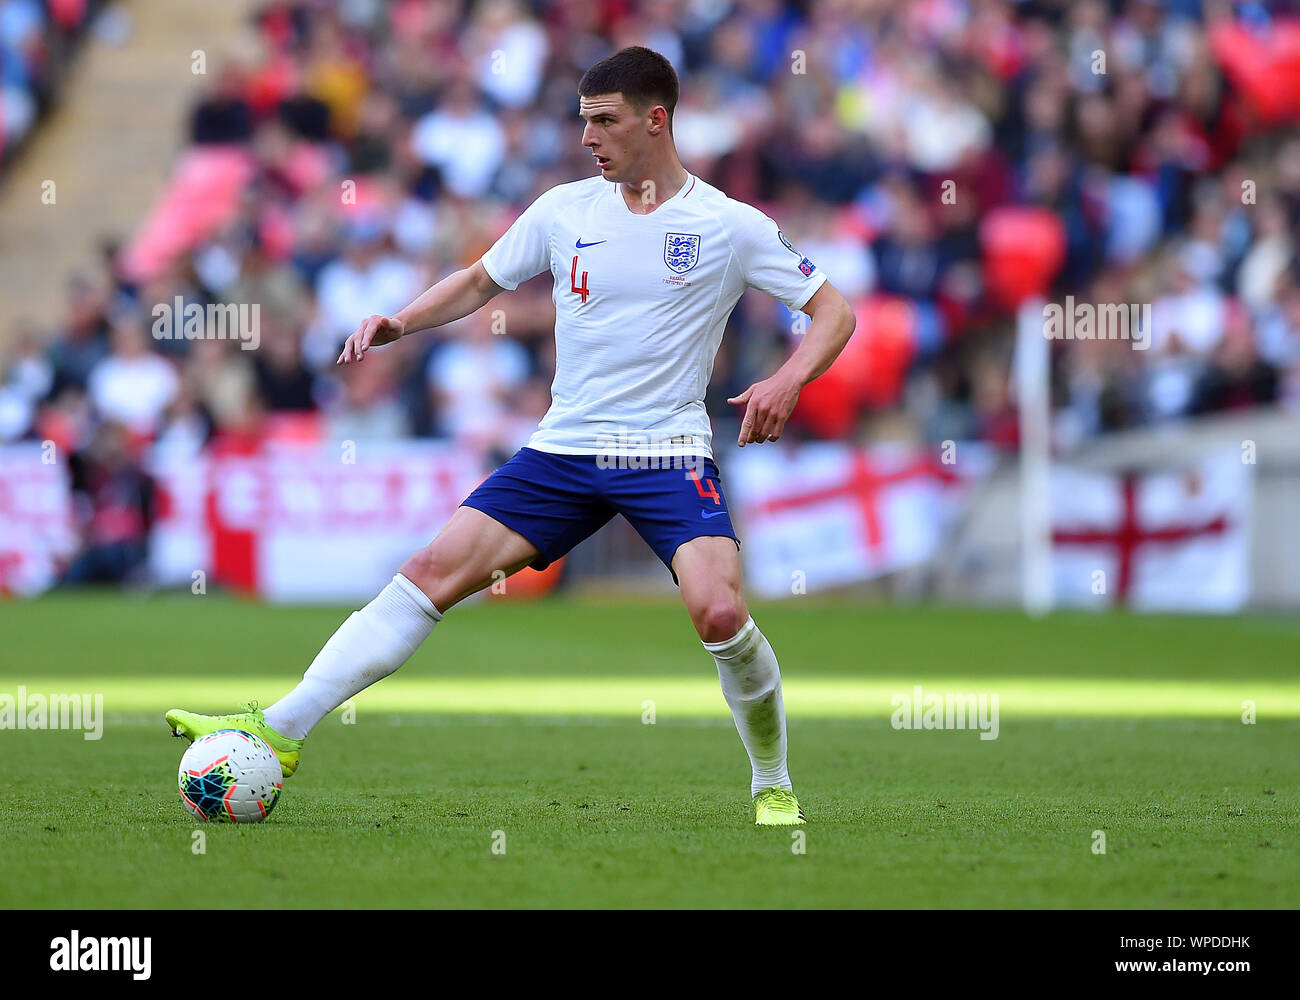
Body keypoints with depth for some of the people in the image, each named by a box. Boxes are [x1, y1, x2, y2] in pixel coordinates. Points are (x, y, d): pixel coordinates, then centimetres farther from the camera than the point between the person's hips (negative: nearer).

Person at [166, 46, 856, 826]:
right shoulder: (565, 211, 6)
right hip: (565, 448, 3)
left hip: (670, 455, -3)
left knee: (719, 614, -25)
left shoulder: (731, 226, -4)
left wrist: (789, 381, -18)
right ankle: (282, 730, -10)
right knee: (433, 571, -10)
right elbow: (479, 283, 20)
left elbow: (834, 313, 1)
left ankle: (774, 786, 0)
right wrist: (400, 324, 3)